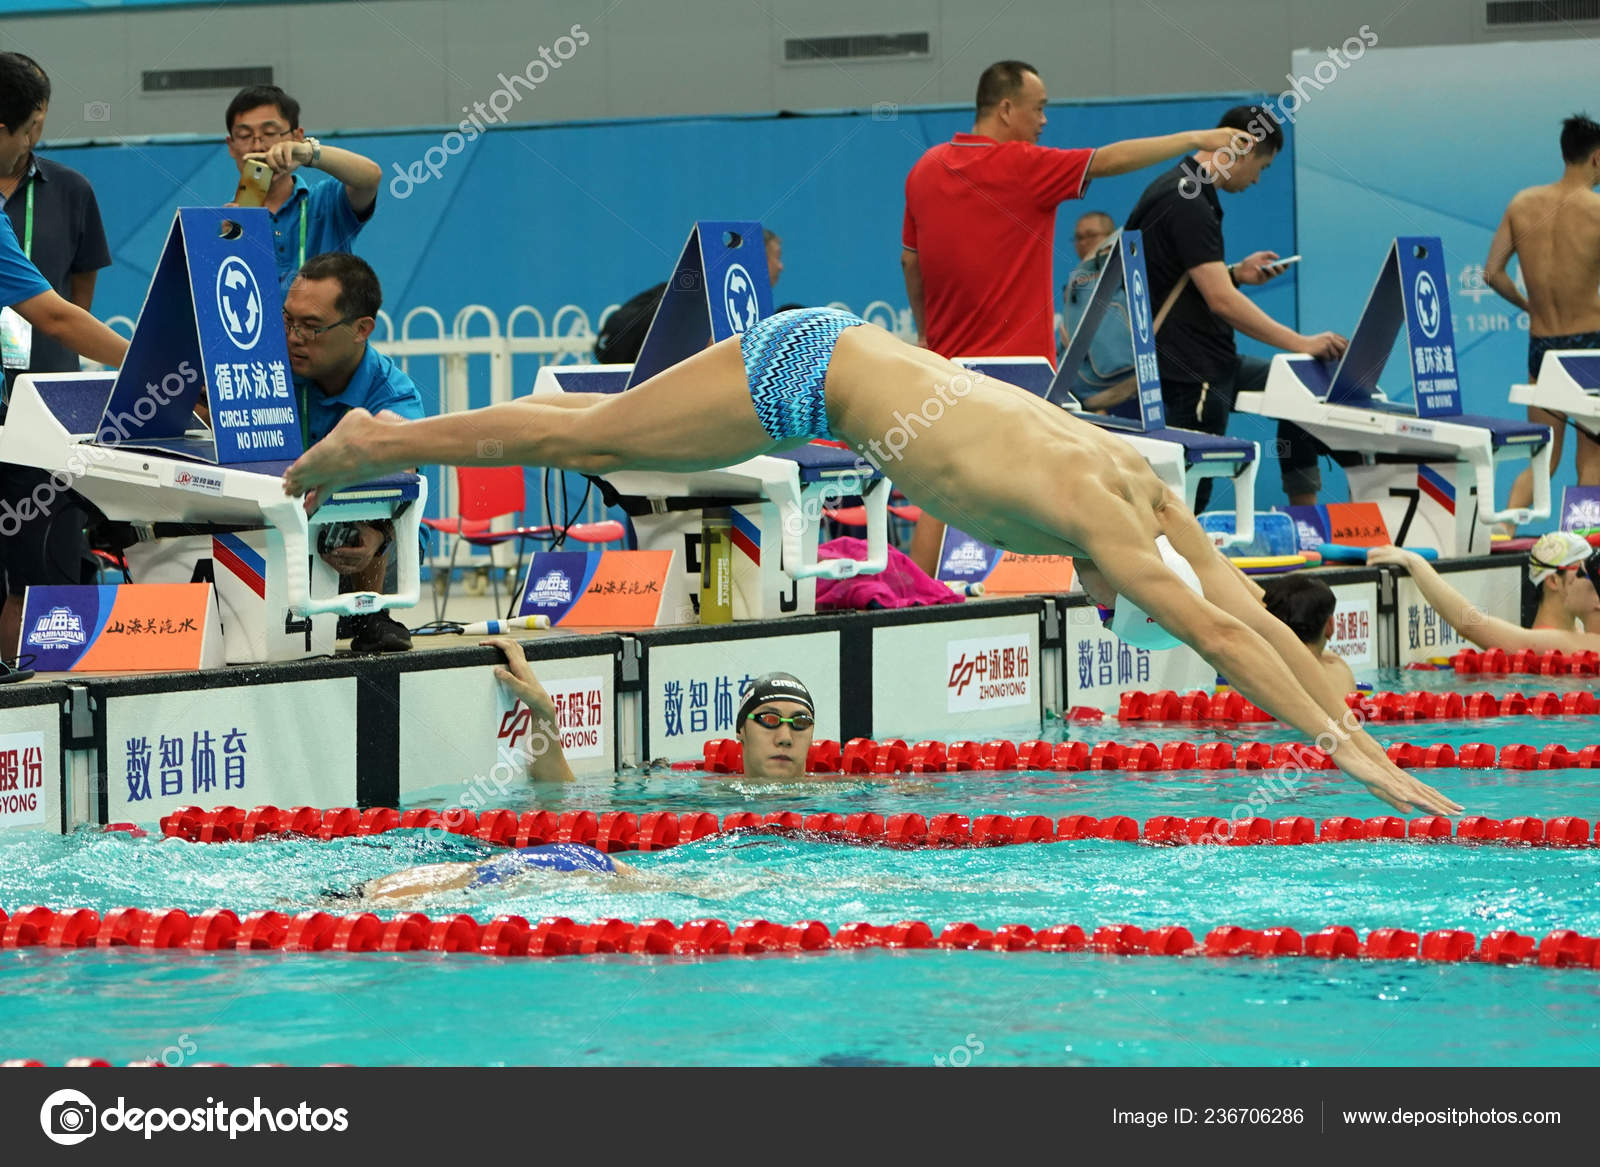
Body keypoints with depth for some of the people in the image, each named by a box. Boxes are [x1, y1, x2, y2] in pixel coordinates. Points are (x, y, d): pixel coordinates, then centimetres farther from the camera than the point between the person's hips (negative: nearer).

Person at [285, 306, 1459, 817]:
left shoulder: (1140, 483, -12)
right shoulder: (1085, 502, -33)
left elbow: (1250, 609, -7)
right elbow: (1217, 631, -38)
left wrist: (1358, 726, -11)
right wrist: (1342, 750, -39)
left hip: (845, 356, 8)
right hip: (808, 371, -8)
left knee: (608, 441, 23)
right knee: (593, 442, 8)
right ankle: (370, 443, 26)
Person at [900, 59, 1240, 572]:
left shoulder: (925, 170, 7)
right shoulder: (1021, 166, -12)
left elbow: (910, 262, 16)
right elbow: (1111, 160, -8)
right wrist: (1196, 139, 0)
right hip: (1015, 363, -6)